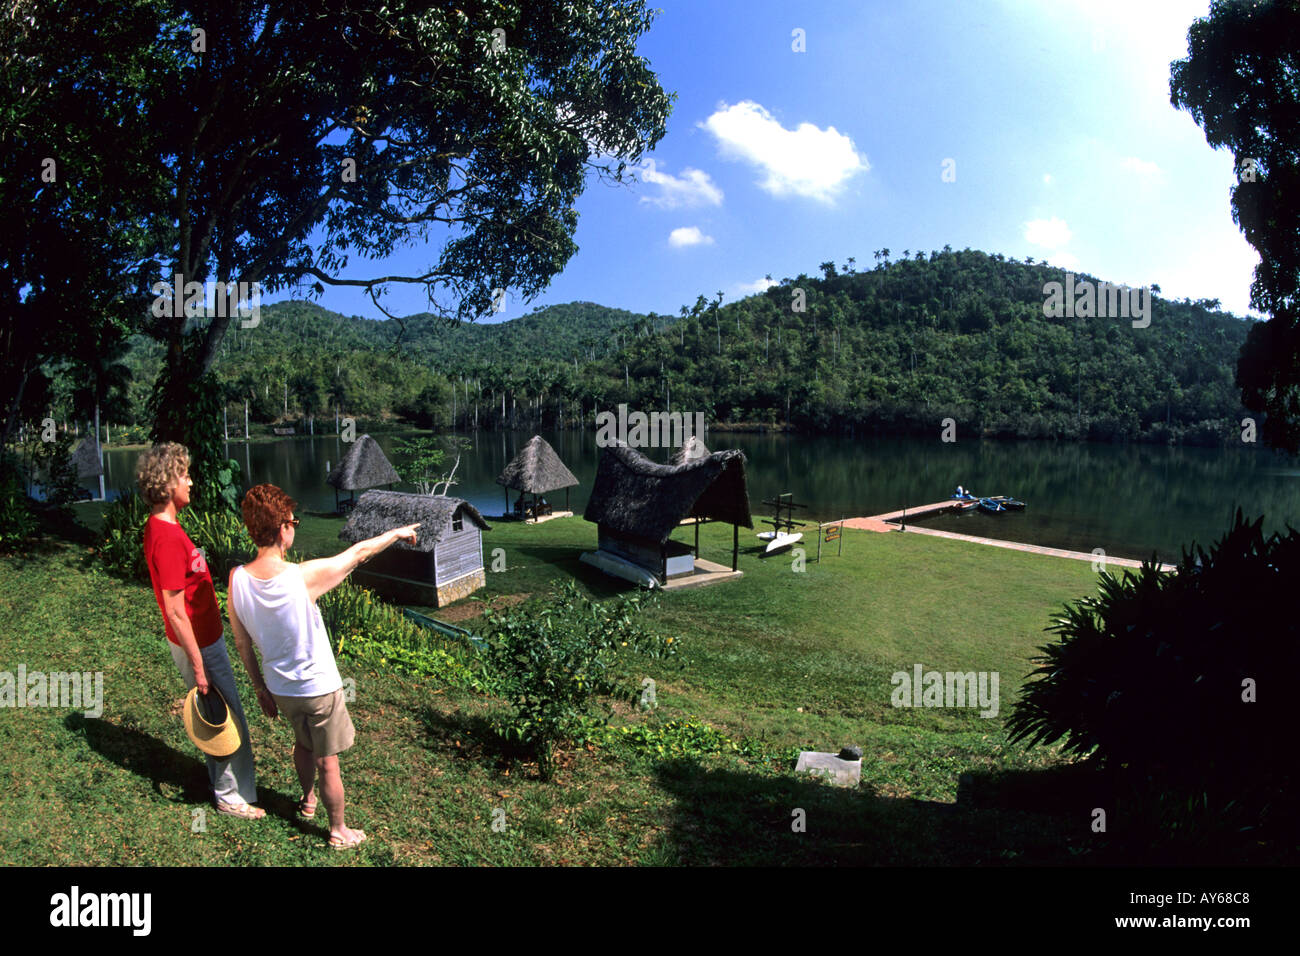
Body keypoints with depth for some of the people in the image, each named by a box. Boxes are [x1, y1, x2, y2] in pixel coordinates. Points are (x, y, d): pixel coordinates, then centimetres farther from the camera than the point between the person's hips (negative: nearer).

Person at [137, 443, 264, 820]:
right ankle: (233, 796, 20)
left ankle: (221, 779, 39)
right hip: (199, 645, -9)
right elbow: (175, 611, -25)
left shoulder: (161, 527, 4)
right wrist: (198, 666, -20)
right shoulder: (167, 538, -26)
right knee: (229, 719, 5)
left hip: (205, 637, 9)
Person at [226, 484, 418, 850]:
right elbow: (358, 552, -15)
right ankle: (339, 831, 32)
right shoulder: (304, 577, -31)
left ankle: (308, 801, 55)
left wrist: (261, 689, 12)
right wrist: (397, 533, 2)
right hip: (319, 688, -5)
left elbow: (243, 645, -3)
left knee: (303, 743, 32)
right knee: (327, 763, 14)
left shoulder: (238, 580, -15)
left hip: (280, 688, 5)